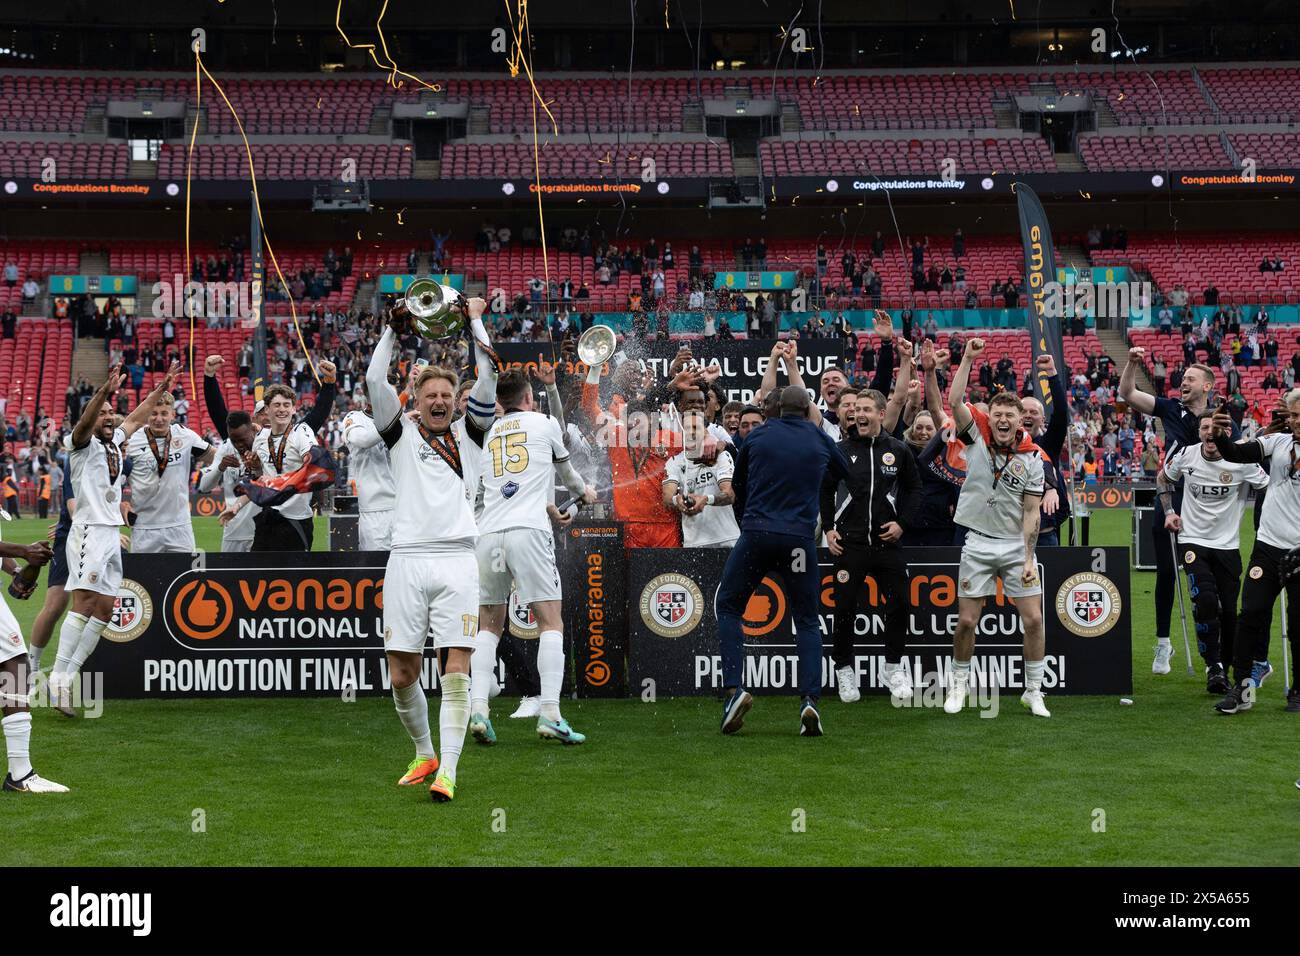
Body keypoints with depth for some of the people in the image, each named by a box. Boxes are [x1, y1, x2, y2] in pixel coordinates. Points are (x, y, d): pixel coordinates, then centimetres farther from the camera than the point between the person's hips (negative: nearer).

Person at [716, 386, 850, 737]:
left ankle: (735, 689, -4)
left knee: (728, 607, 13)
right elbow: (844, 474, 28)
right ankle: (810, 699, -6)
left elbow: (738, 485, 20)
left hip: (756, 533, -1)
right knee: (807, 621, 11)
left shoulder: (757, 436, 9)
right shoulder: (820, 440, 10)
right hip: (800, 539, 1)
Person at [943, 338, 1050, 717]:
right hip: (978, 543, 0)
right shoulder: (977, 437, -2)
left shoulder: (1032, 458, -3)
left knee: (1033, 619, -3)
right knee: (966, 621, 0)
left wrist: (1028, 558, -7)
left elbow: (1031, 511, -2)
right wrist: (968, 359, -21)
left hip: (1017, 545, 0)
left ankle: (1033, 690, 11)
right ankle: (959, 685, 19)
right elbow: (955, 401, -16)